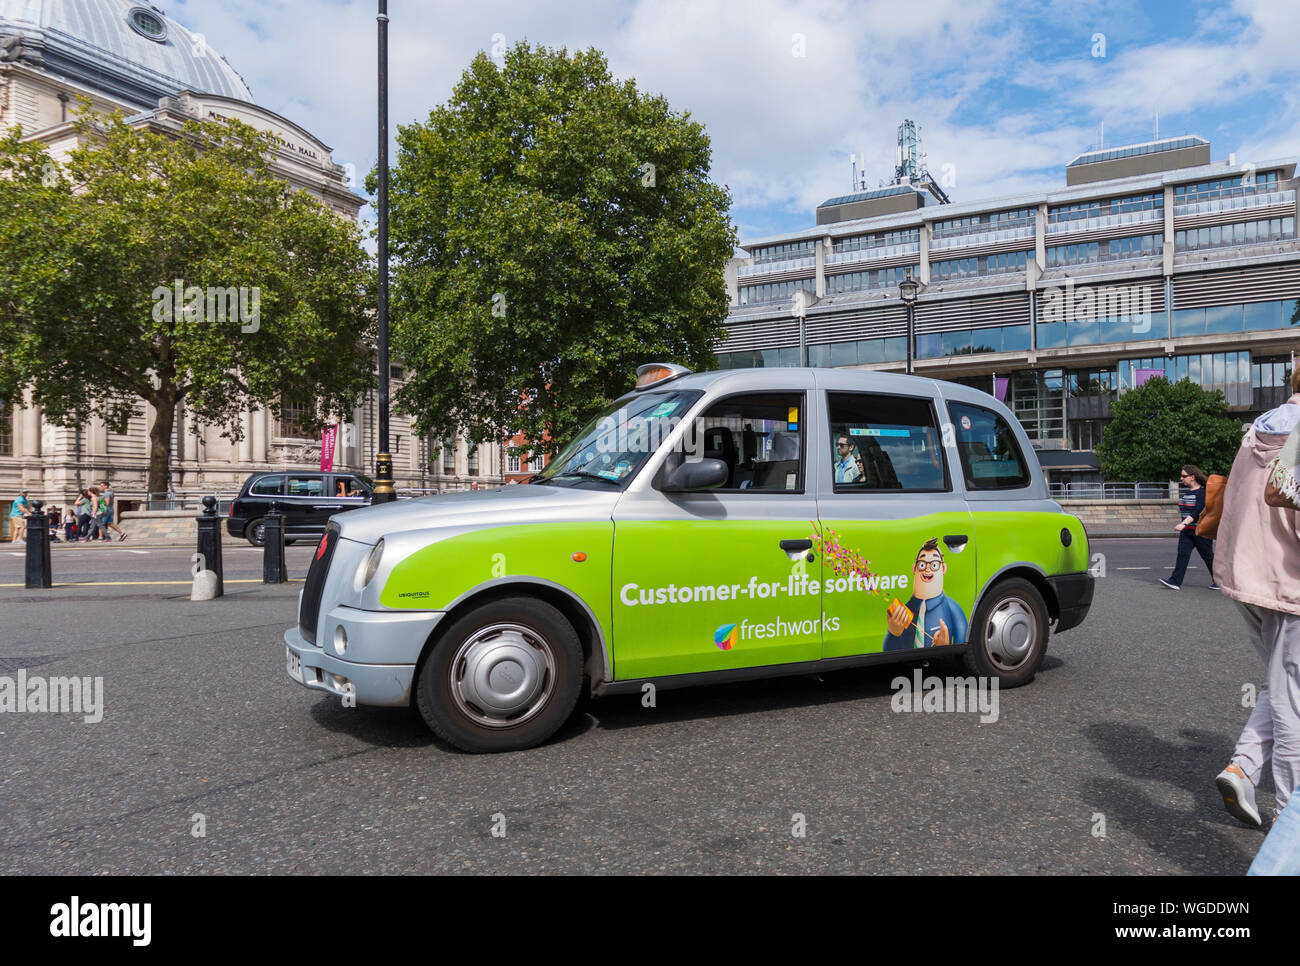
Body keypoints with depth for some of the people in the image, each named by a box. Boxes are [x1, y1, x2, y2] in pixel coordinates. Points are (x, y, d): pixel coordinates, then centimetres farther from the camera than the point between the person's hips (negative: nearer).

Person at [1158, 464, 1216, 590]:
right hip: (1186, 531, 7)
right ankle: (1175, 582, -15)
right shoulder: (1187, 492, 13)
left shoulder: (1202, 492, -13)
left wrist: (1184, 523, -31)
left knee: (1207, 556, 5)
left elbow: (1197, 512, -23)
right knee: (1182, 554, -7)